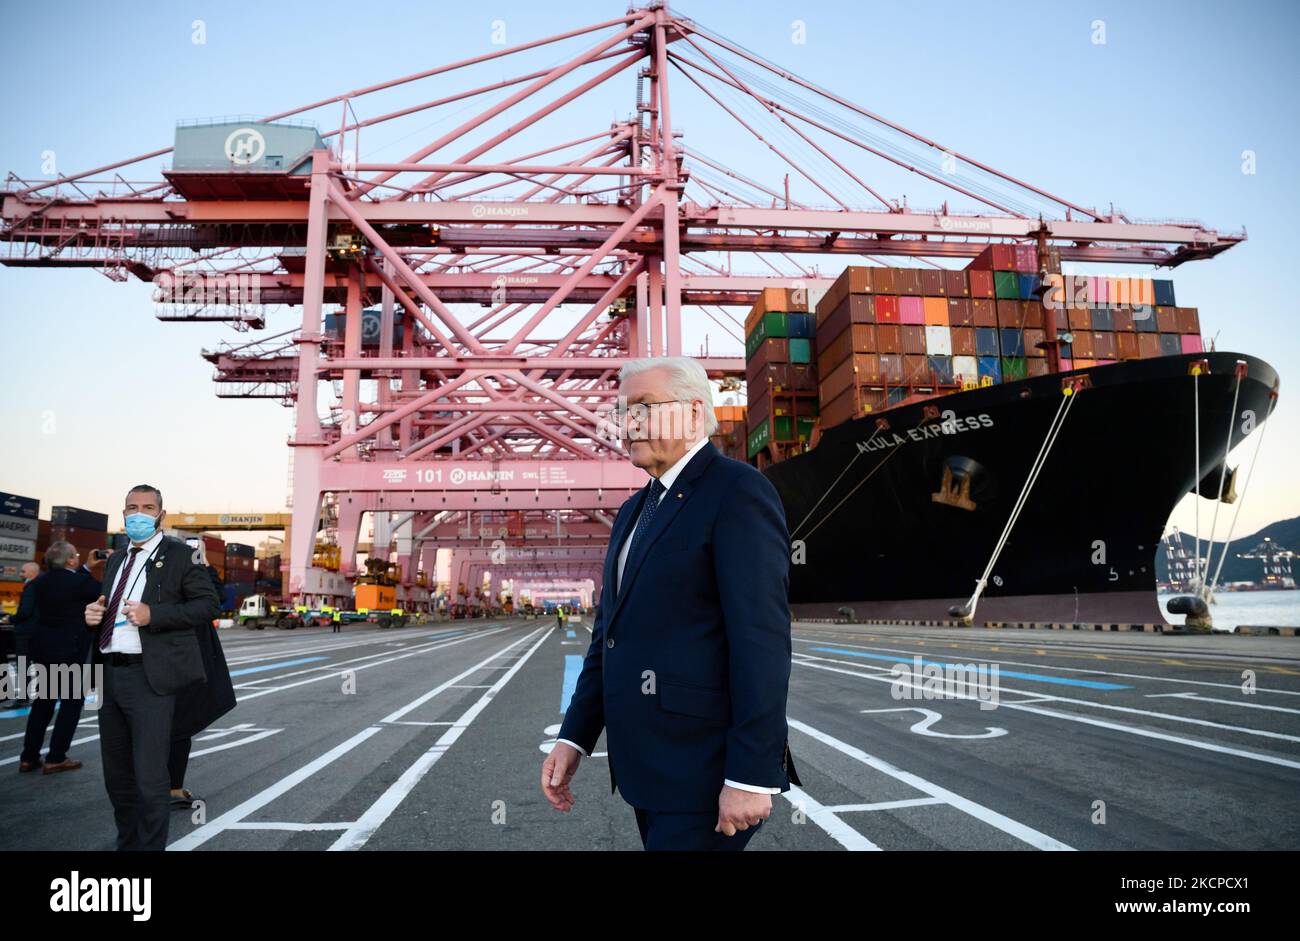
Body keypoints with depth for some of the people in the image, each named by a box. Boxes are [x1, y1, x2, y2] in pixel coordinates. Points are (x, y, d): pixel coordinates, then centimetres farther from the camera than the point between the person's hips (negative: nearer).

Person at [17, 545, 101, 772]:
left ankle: (29, 757, 20)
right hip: (68, 649, -8)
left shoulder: (41, 581, 4)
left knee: (44, 699, 17)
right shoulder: (77, 581, -19)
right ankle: (56, 758, 4)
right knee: (73, 700, 3)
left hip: (42, 646, 8)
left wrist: (84, 569, 15)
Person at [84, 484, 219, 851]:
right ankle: (126, 843, 34)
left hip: (150, 679, -7)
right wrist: (93, 614, 4)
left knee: (150, 779, -5)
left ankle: (151, 846, 10)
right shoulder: (115, 560, 18)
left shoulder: (180, 555, -3)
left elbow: (208, 604, -9)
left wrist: (153, 614, -19)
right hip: (110, 675, 7)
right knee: (117, 777, 18)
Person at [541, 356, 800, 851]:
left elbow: (762, 638, -19)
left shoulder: (737, 490, -12)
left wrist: (751, 775, -20)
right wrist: (574, 737, 10)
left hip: (703, 770, -8)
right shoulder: (634, 510, 15)